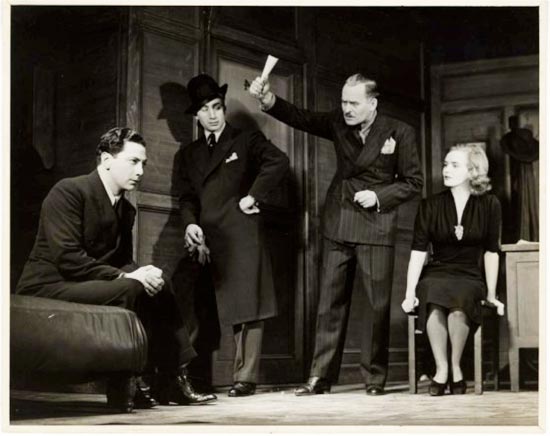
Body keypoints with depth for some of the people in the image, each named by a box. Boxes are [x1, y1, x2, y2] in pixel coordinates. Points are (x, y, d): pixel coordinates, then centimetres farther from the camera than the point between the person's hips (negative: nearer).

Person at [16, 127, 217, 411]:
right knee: (130, 290, -28)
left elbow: (123, 261, 13)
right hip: (50, 287, -9)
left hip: (93, 285, 9)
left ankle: (171, 381, 2)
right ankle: (124, 388, -20)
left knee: (159, 286, 0)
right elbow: (67, 259, -23)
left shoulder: (126, 209, 11)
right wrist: (124, 276, -24)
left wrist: (142, 273, -12)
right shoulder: (69, 192, -15)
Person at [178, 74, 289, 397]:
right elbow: (188, 196, 16)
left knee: (247, 308, -8)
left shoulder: (247, 140, 8)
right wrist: (190, 223, -3)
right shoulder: (190, 153, 22)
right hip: (208, 240, 4)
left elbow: (279, 162, -8)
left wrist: (252, 197, -10)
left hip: (242, 235, -4)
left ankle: (246, 377, -6)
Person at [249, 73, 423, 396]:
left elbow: (413, 182, 0)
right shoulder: (338, 123, 5)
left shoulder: (400, 133, -4)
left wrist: (378, 196, -13)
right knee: (330, 303, 4)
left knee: (378, 305, -1)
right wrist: (269, 100, -18)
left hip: (375, 228, -3)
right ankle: (320, 377, 8)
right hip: (338, 227, 3)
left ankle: (375, 379, 9)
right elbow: (301, 118, -2)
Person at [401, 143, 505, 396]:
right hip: (436, 273, 1)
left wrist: (491, 294, -1)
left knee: (458, 302, -35)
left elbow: (491, 252, 2)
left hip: (470, 278, -1)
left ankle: (456, 367, -15)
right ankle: (441, 368, -18)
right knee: (434, 304, -34)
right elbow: (418, 251, -3)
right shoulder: (431, 205, 2)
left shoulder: (489, 205, 1)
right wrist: (410, 294, -10)